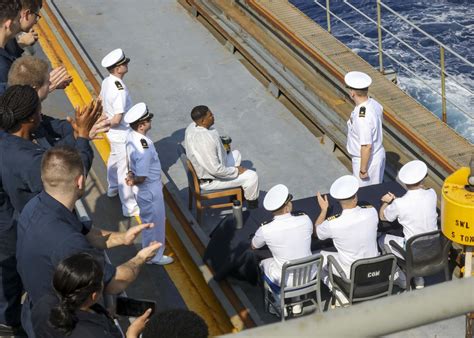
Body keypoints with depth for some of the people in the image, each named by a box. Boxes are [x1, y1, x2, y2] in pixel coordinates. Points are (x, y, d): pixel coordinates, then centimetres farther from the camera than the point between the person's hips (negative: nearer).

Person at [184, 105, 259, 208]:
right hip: (209, 181, -10)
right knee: (252, 176, -6)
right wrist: (236, 170, -19)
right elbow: (215, 170, -33)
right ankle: (253, 205, 21)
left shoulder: (192, 127, -9)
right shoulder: (205, 141, -38)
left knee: (236, 154, 26)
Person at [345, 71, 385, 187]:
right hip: (378, 154, 8)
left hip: (367, 160, -8)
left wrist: (363, 169, -18)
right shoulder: (374, 104, -8)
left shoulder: (362, 118, -35)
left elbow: (367, 146, -29)